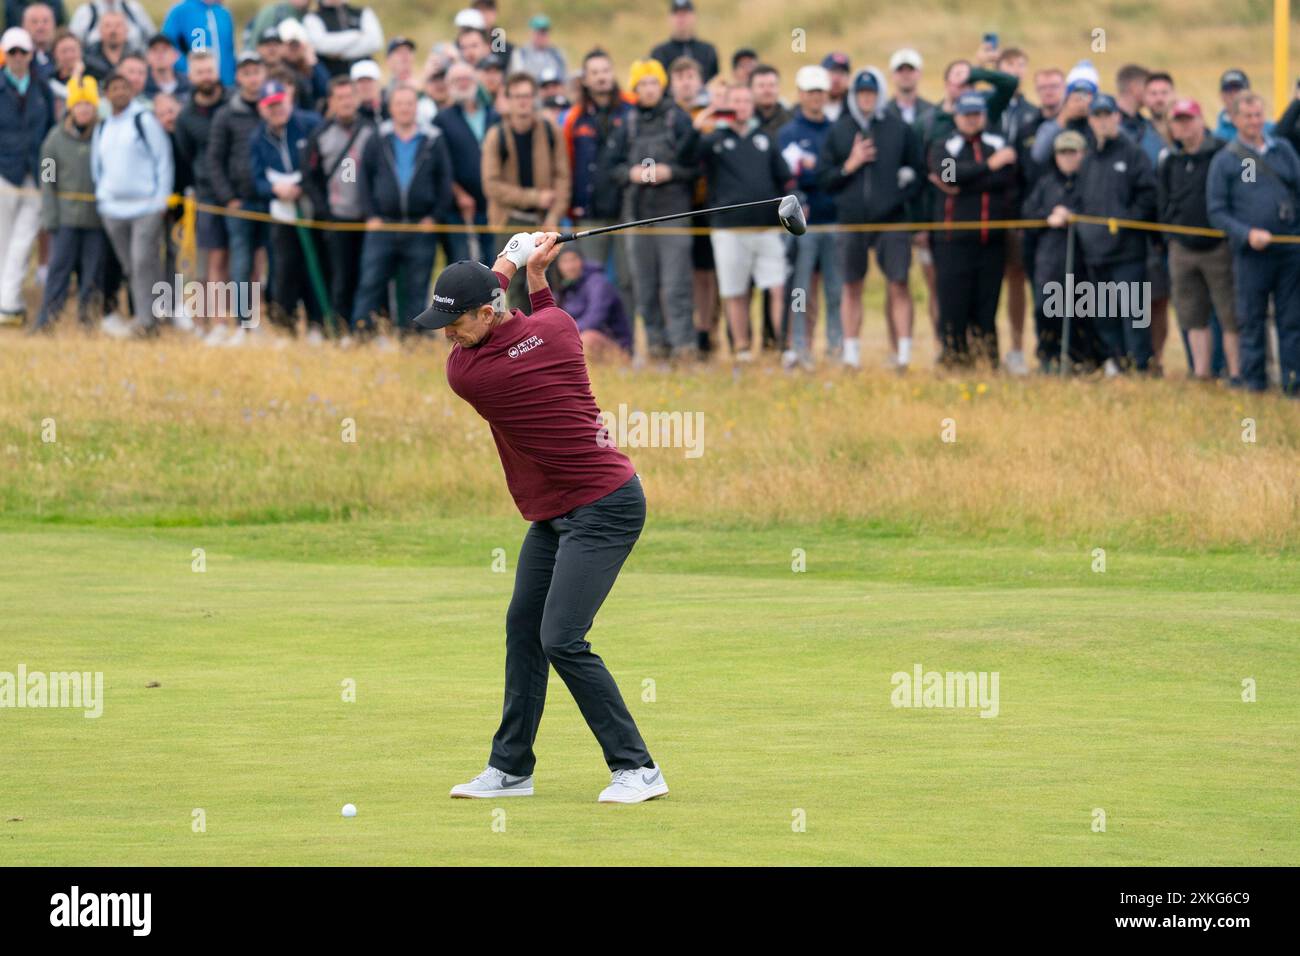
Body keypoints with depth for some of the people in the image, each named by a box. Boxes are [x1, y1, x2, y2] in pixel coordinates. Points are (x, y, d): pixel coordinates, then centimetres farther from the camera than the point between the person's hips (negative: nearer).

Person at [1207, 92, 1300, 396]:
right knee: (1252, 321, 3)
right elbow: (1217, 211, 0)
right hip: (1251, 254, -2)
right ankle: (1254, 380, 12)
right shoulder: (1224, 160, 1)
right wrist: (1247, 233, -15)